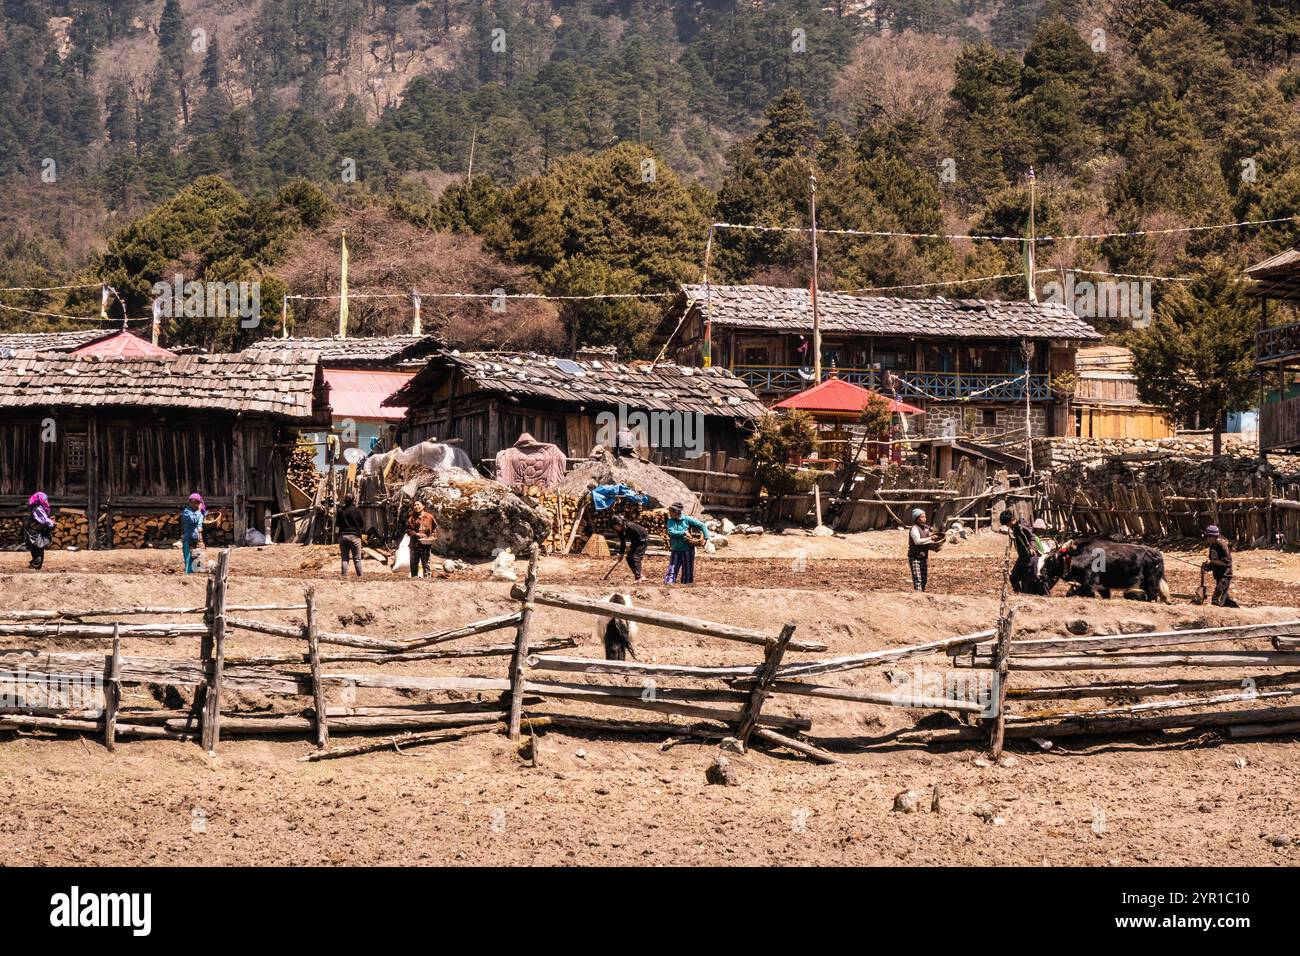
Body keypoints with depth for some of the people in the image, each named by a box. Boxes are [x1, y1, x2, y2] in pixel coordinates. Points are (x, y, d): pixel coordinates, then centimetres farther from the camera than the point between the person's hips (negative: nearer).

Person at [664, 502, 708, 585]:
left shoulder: (687, 519, -7)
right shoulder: (670, 521, 0)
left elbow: (701, 525, -4)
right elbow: (671, 532, -15)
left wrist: (706, 537, -11)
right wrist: (684, 533, -22)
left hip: (687, 550, -2)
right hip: (675, 550, 2)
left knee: (687, 571, 5)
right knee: (672, 570, -3)